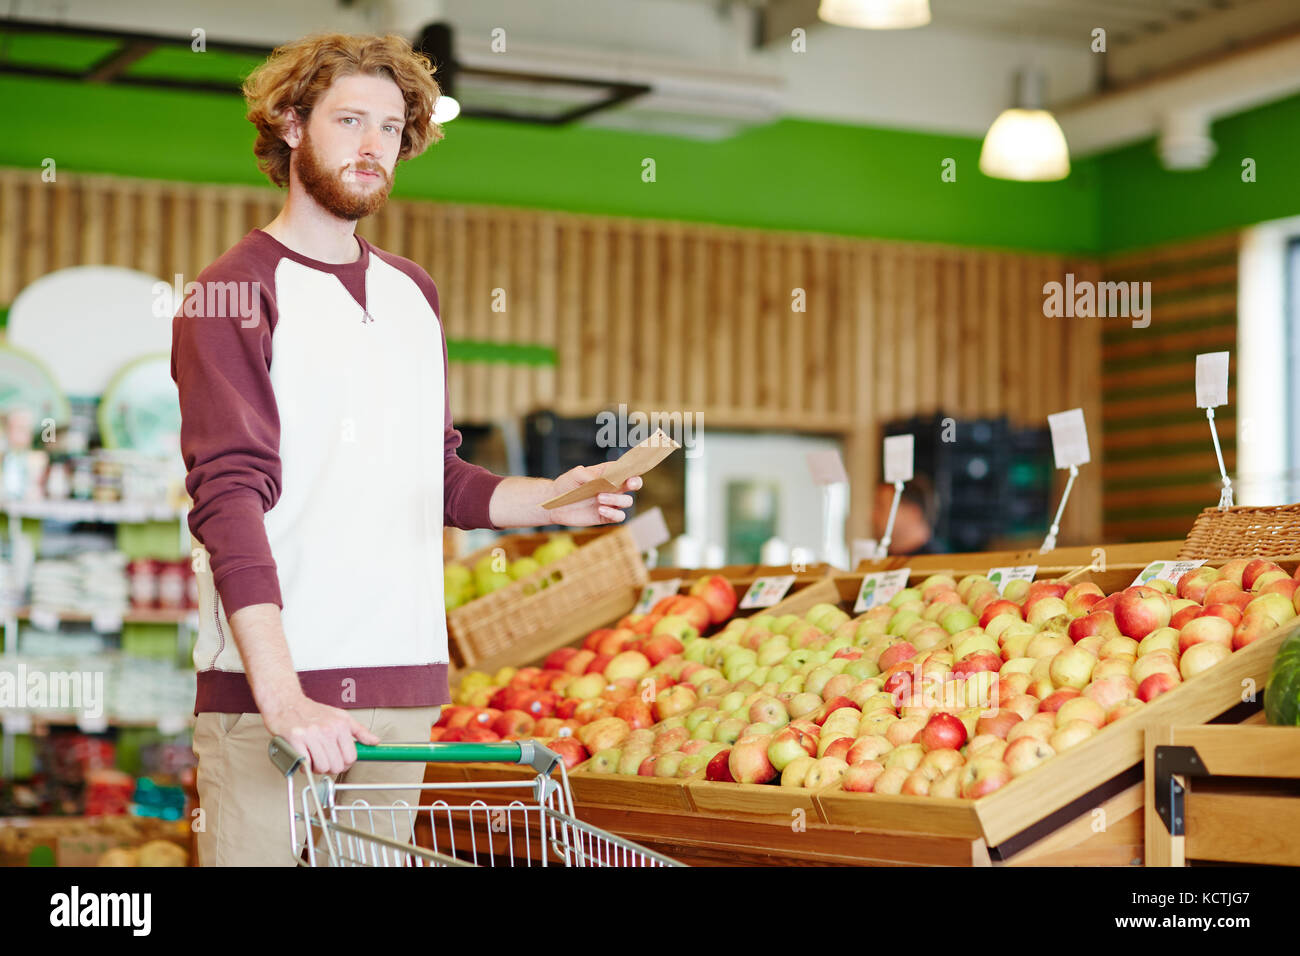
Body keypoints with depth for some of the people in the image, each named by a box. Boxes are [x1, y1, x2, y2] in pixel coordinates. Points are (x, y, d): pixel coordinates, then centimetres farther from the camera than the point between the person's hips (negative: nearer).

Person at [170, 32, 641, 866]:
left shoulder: (413, 293, 17)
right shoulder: (234, 294, -5)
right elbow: (230, 497, -15)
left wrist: (552, 500, 2)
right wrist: (282, 694, -26)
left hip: (404, 683, 6)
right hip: (265, 680, -6)